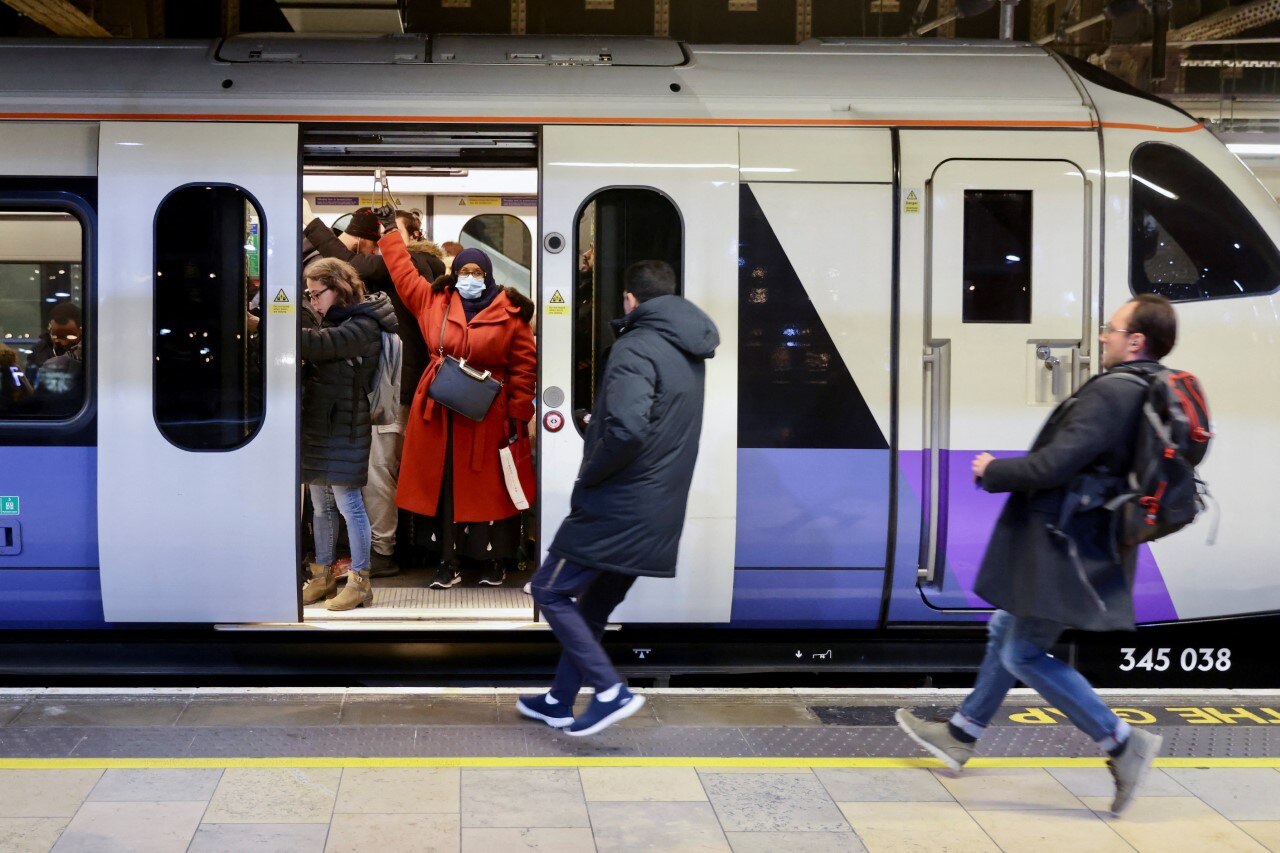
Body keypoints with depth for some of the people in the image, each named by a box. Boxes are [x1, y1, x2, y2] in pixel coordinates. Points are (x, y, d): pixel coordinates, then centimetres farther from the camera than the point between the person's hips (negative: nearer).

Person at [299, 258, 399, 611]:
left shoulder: (363, 326, -13)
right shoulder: (327, 320, 17)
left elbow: (318, 344, -26)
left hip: (344, 429, -8)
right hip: (316, 426, 8)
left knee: (347, 504, -3)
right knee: (320, 506, 14)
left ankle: (360, 582, 5)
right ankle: (323, 575, 24)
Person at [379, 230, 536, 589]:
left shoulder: (509, 312, -4)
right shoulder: (433, 300, 6)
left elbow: (524, 366, -4)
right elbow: (403, 270, 17)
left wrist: (518, 415, -7)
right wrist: (391, 231, 20)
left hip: (487, 416, -3)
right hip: (439, 413, 3)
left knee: (488, 489, 3)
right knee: (443, 486, 5)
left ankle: (494, 562, 15)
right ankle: (448, 564, 12)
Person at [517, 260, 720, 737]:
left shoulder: (636, 348, -16)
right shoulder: (691, 355, 13)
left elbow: (627, 428, -31)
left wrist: (589, 477, -15)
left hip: (618, 506, -9)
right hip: (660, 513, 9)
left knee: (549, 591, 4)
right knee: (594, 607, 20)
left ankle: (611, 691, -3)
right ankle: (559, 702, 28)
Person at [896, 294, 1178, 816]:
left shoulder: (1110, 393, -22)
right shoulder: (1152, 394, 8)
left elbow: (1055, 464, -27)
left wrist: (994, 472, -10)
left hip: (1064, 551, -10)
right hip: (1086, 542, 10)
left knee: (1024, 654, -1)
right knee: (1007, 633, 20)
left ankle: (1123, 744, 2)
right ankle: (960, 736, 31)